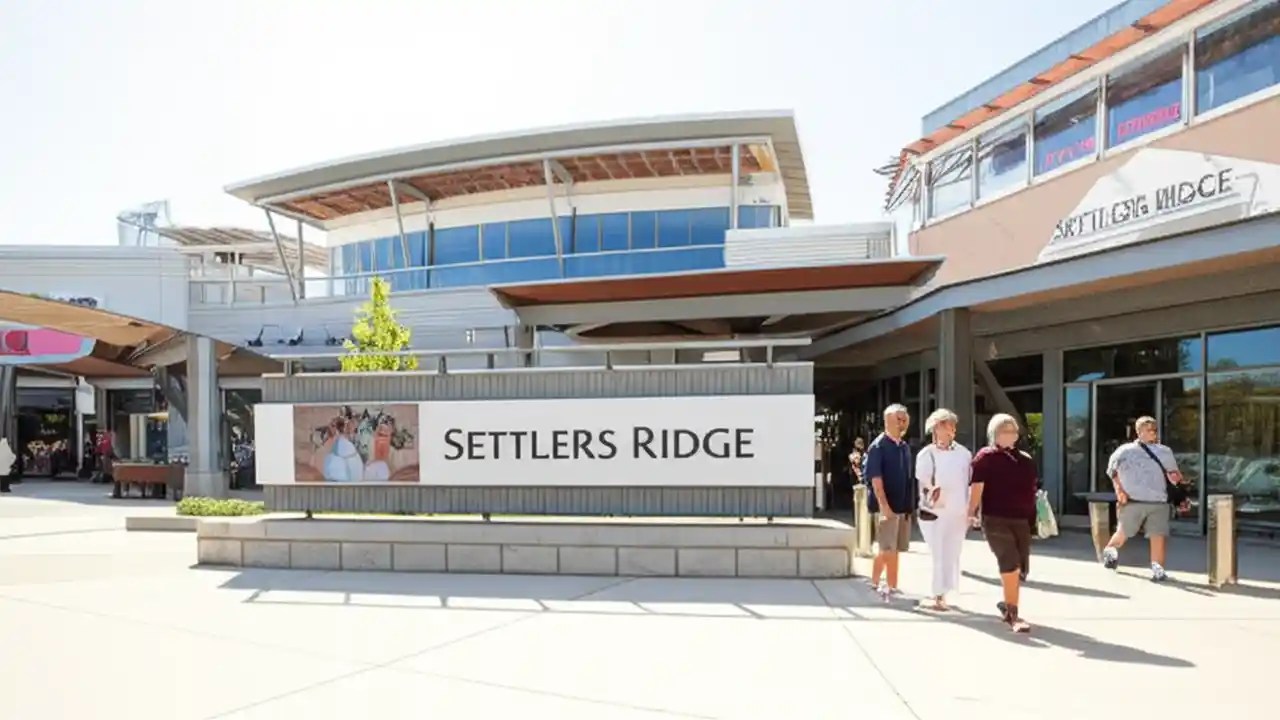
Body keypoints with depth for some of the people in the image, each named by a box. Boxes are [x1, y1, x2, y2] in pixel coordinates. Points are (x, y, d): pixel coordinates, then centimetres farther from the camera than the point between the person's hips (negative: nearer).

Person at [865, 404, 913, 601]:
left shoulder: (905, 447, 12)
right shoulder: (878, 446, -10)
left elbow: (908, 478, 18)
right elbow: (875, 479, -16)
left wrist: (910, 505, 14)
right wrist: (884, 506, -22)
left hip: (903, 506, 7)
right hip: (887, 506, -7)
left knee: (887, 549, 12)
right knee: (889, 549, -2)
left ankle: (875, 583, 21)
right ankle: (892, 587, 5)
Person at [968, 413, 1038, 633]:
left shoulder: (1025, 459, 16)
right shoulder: (986, 456, -1)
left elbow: (1032, 490, 21)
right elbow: (977, 486, -10)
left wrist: (1035, 517, 16)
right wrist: (972, 512, -19)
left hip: (1022, 520, 6)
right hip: (996, 519, -6)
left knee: (1020, 568, 10)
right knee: (1010, 565, -13)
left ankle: (1007, 604, 32)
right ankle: (1012, 613, -2)